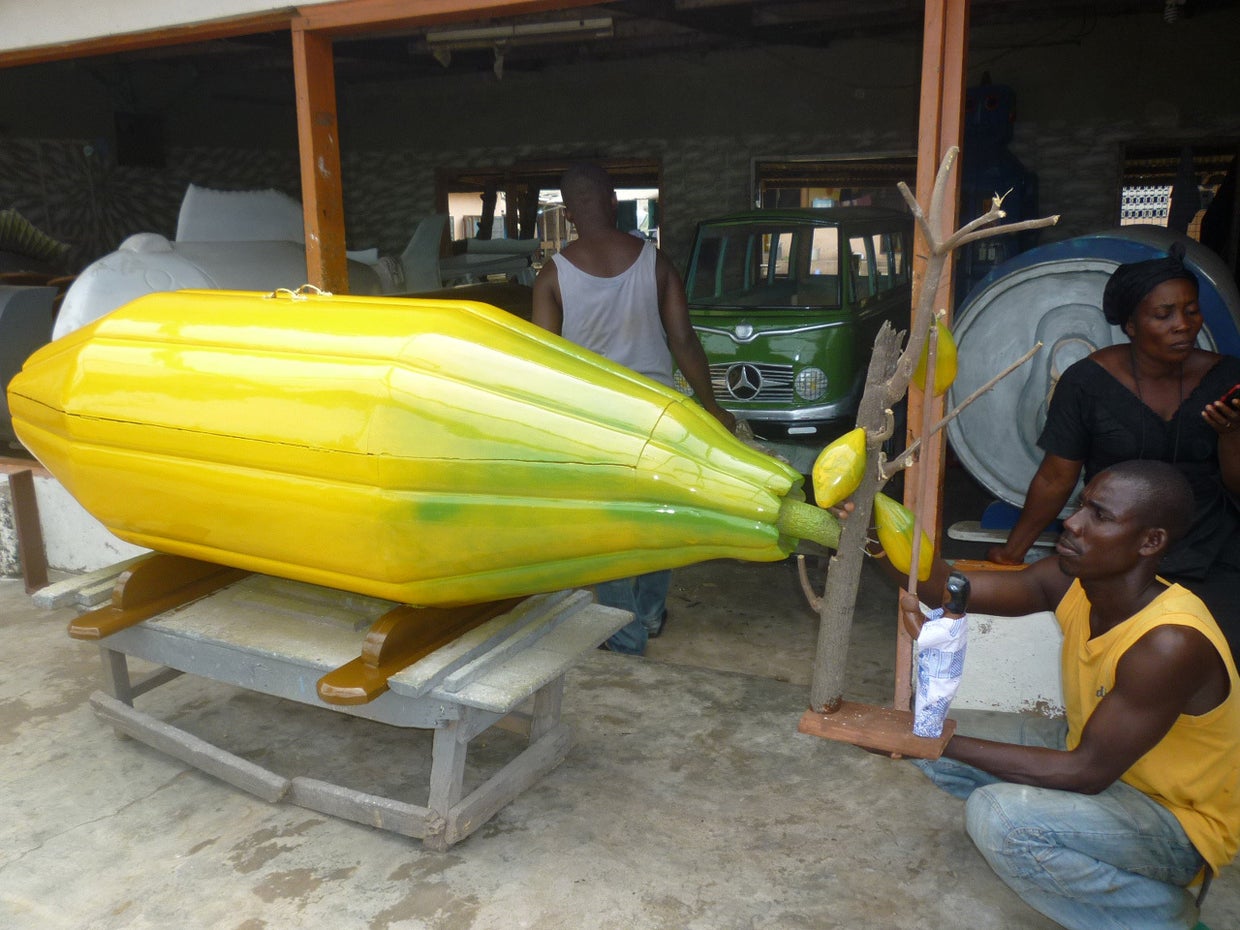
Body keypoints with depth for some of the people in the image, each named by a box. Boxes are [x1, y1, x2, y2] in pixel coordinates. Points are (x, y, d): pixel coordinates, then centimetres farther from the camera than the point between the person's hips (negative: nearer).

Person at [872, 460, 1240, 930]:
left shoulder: (1171, 644, -34)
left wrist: (946, 743, -32)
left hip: (1177, 821, -7)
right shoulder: (1072, 583, -12)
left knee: (998, 815, -32)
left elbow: (1087, 772, -31)